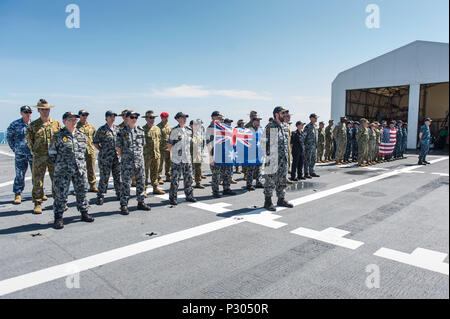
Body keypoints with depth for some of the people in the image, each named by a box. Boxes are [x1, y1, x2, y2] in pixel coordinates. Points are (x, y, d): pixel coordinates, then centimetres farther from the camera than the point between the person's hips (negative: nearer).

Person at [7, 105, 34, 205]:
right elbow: (9, 136, 12)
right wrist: (14, 148, 8)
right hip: (20, 154, -1)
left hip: (34, 153, 2)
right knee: (19, 175, 1)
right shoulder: (15, 124, 0)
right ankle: (18, 195, 12)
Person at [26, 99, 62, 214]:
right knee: (37, 180, 0)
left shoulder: (56, 124, 7)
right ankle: (38, 203, 10)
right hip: (39, 157, -1)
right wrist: (34, 151, 1)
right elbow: (29, 139, 8)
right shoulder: (33, 125, 5)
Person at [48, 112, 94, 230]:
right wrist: (59, 164, 4)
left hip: (80, 170, 4)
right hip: (62, 171, -4)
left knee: (82, 192, 13)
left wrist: (81, 164, 15)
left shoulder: (82, 135, 9)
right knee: (61, 194, 0)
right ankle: (58, 218, 12)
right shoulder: (58, 136, -4)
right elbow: (52, 153, 1)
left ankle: (84, 213, 27)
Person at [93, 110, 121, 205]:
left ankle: (119, 194, 23)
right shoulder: (101, 130, -4)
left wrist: (119, 151, 11)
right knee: (104, 178, -1)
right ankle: (100, 197, 9)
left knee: (118, 177, 10)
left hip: (117, 157, 5)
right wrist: (102, 151, -1)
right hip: (105, 158, -4)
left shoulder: (117, 129, 10)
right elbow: (95, 142, 0)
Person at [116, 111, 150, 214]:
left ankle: (141, 202, 23)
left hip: (140, 161, 4)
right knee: (126, 183, -1)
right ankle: (124, 206, 7)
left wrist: (139, 156, 12)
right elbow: (118, 147, 2)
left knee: (141, 182, 9)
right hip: (127, 162, -4)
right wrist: (124, 157, 4)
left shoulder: (141, 131, 7)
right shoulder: (122, 132, -4)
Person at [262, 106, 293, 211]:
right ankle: (268, 202, 6)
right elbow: (264, 142, -11)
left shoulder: (283, 127, 15)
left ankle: (281, 199, 25)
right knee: (270, 180, -2)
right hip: (273, 159, -8)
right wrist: (268, 155, -13)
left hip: (283, 159, 8)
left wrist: (286, 157, 18)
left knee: (282, 181, 14)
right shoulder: (270, 127, -9)